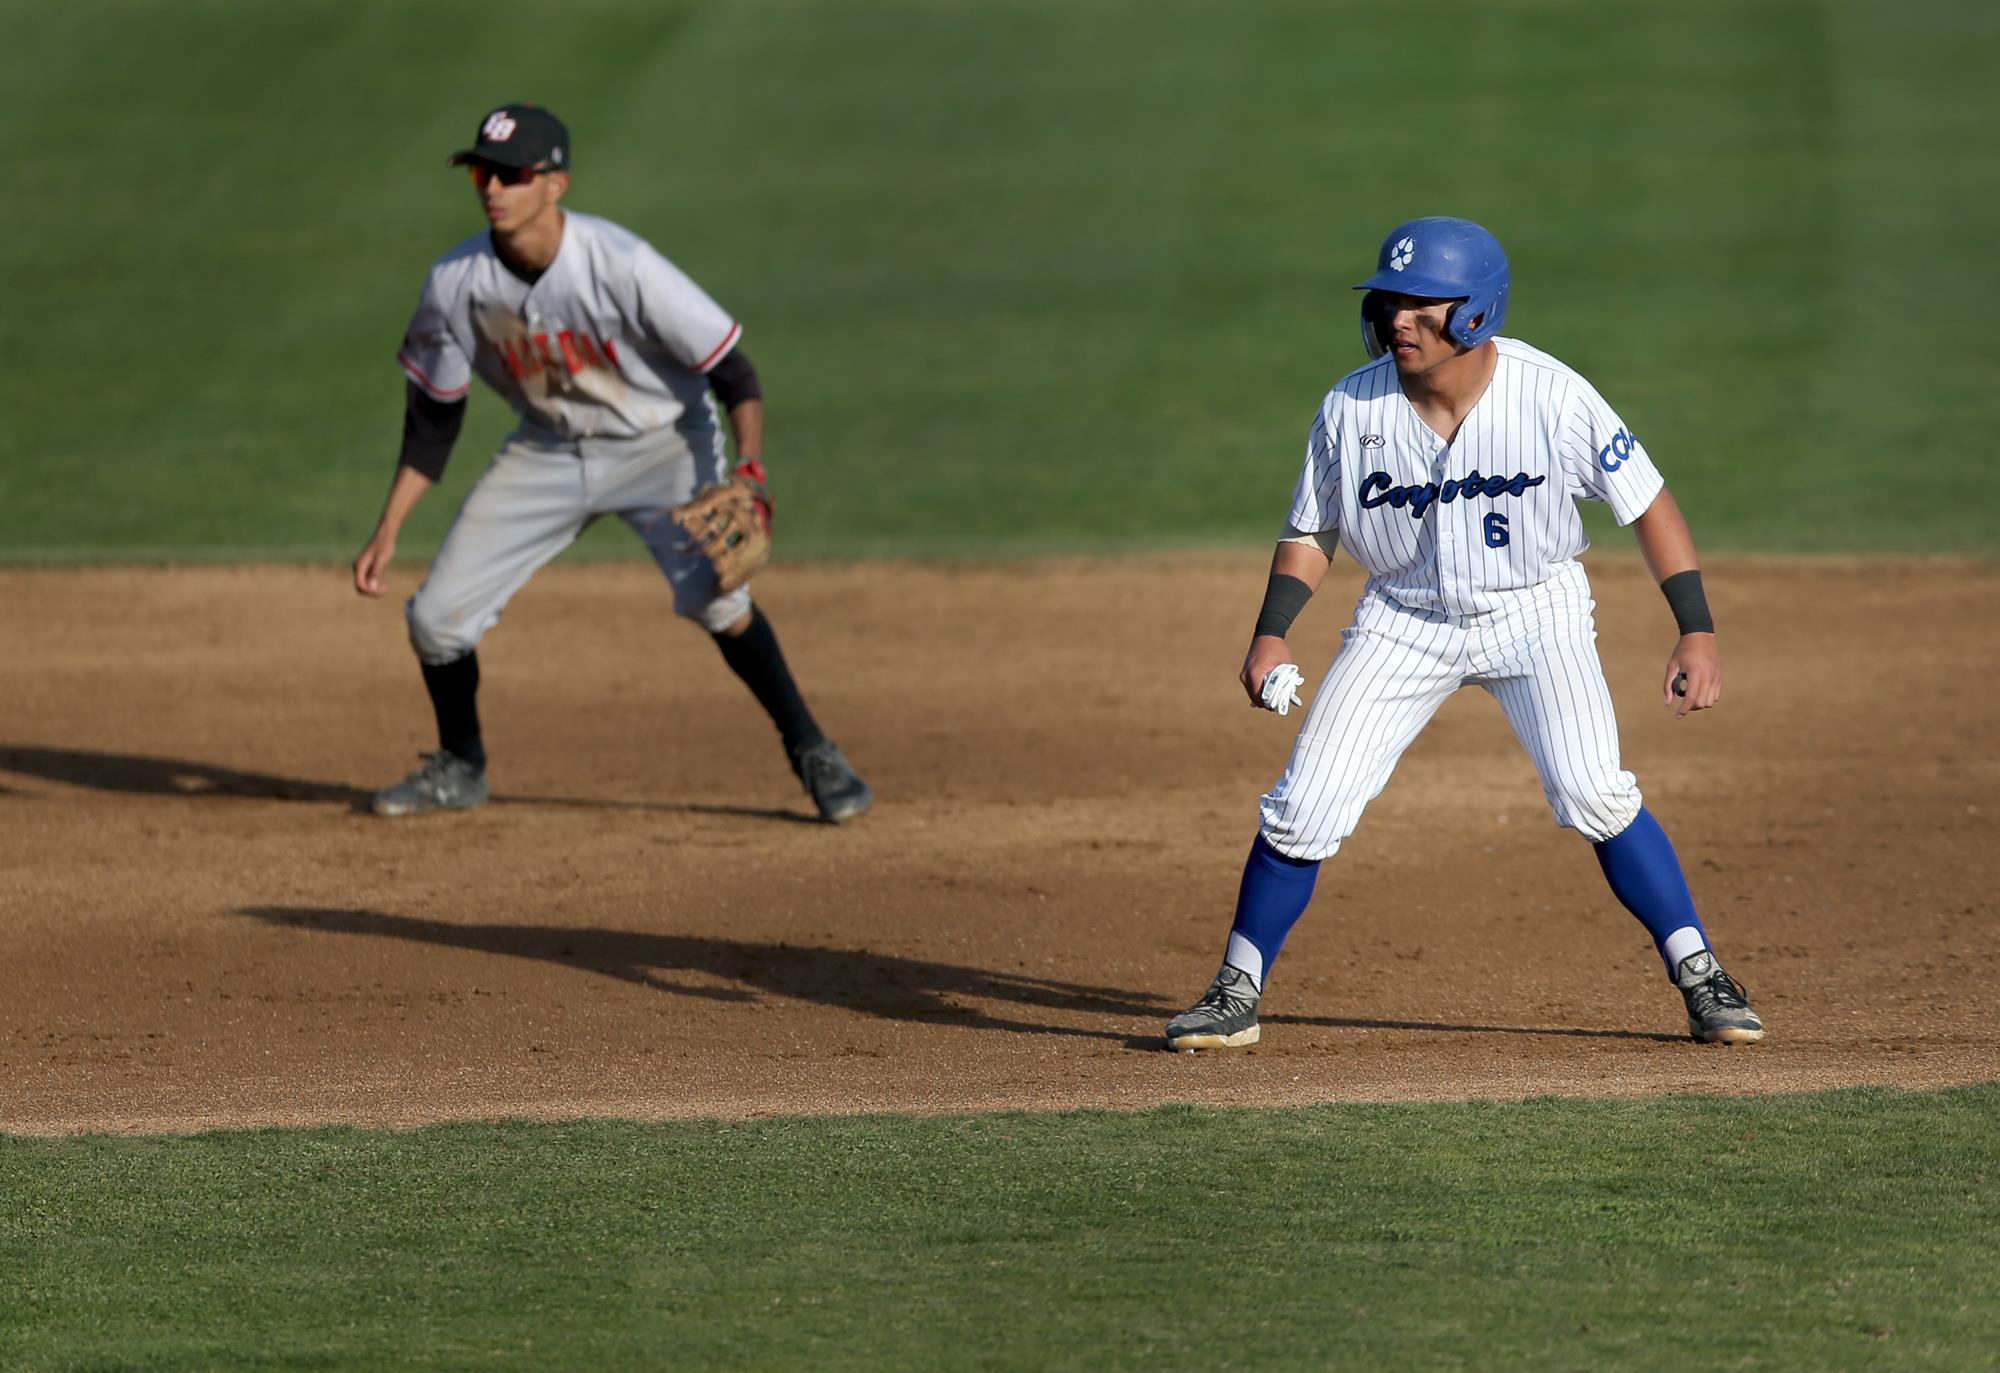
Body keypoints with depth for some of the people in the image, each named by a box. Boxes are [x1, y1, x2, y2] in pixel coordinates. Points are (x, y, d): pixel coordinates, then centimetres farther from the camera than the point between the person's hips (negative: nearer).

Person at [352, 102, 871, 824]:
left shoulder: (621, 266, -29)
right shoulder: (456, 283, -16)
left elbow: (730, 366, -23)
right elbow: (433, 416, -1)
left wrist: (750, 460, -39)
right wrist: (388, 531, -3)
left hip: (661, 442, -4)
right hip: (549, 452, 4)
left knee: (713, 595, -28)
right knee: (436, 616, -2)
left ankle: (813, 754, -10)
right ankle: (459, 767, 25)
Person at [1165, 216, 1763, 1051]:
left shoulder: (1552, 398, -21)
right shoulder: (1350, 409, -14)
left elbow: (1647, 503, -11)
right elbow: (1312, 531, 2)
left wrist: (1697, 633, -15)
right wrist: (1271, 635, -12)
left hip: (1536, 612, -2)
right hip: (1405, 622, 2)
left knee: (1595, 796, -18)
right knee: (1304, 806, -5)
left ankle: (1701, 980, -4)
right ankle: (1237, 994, 11)